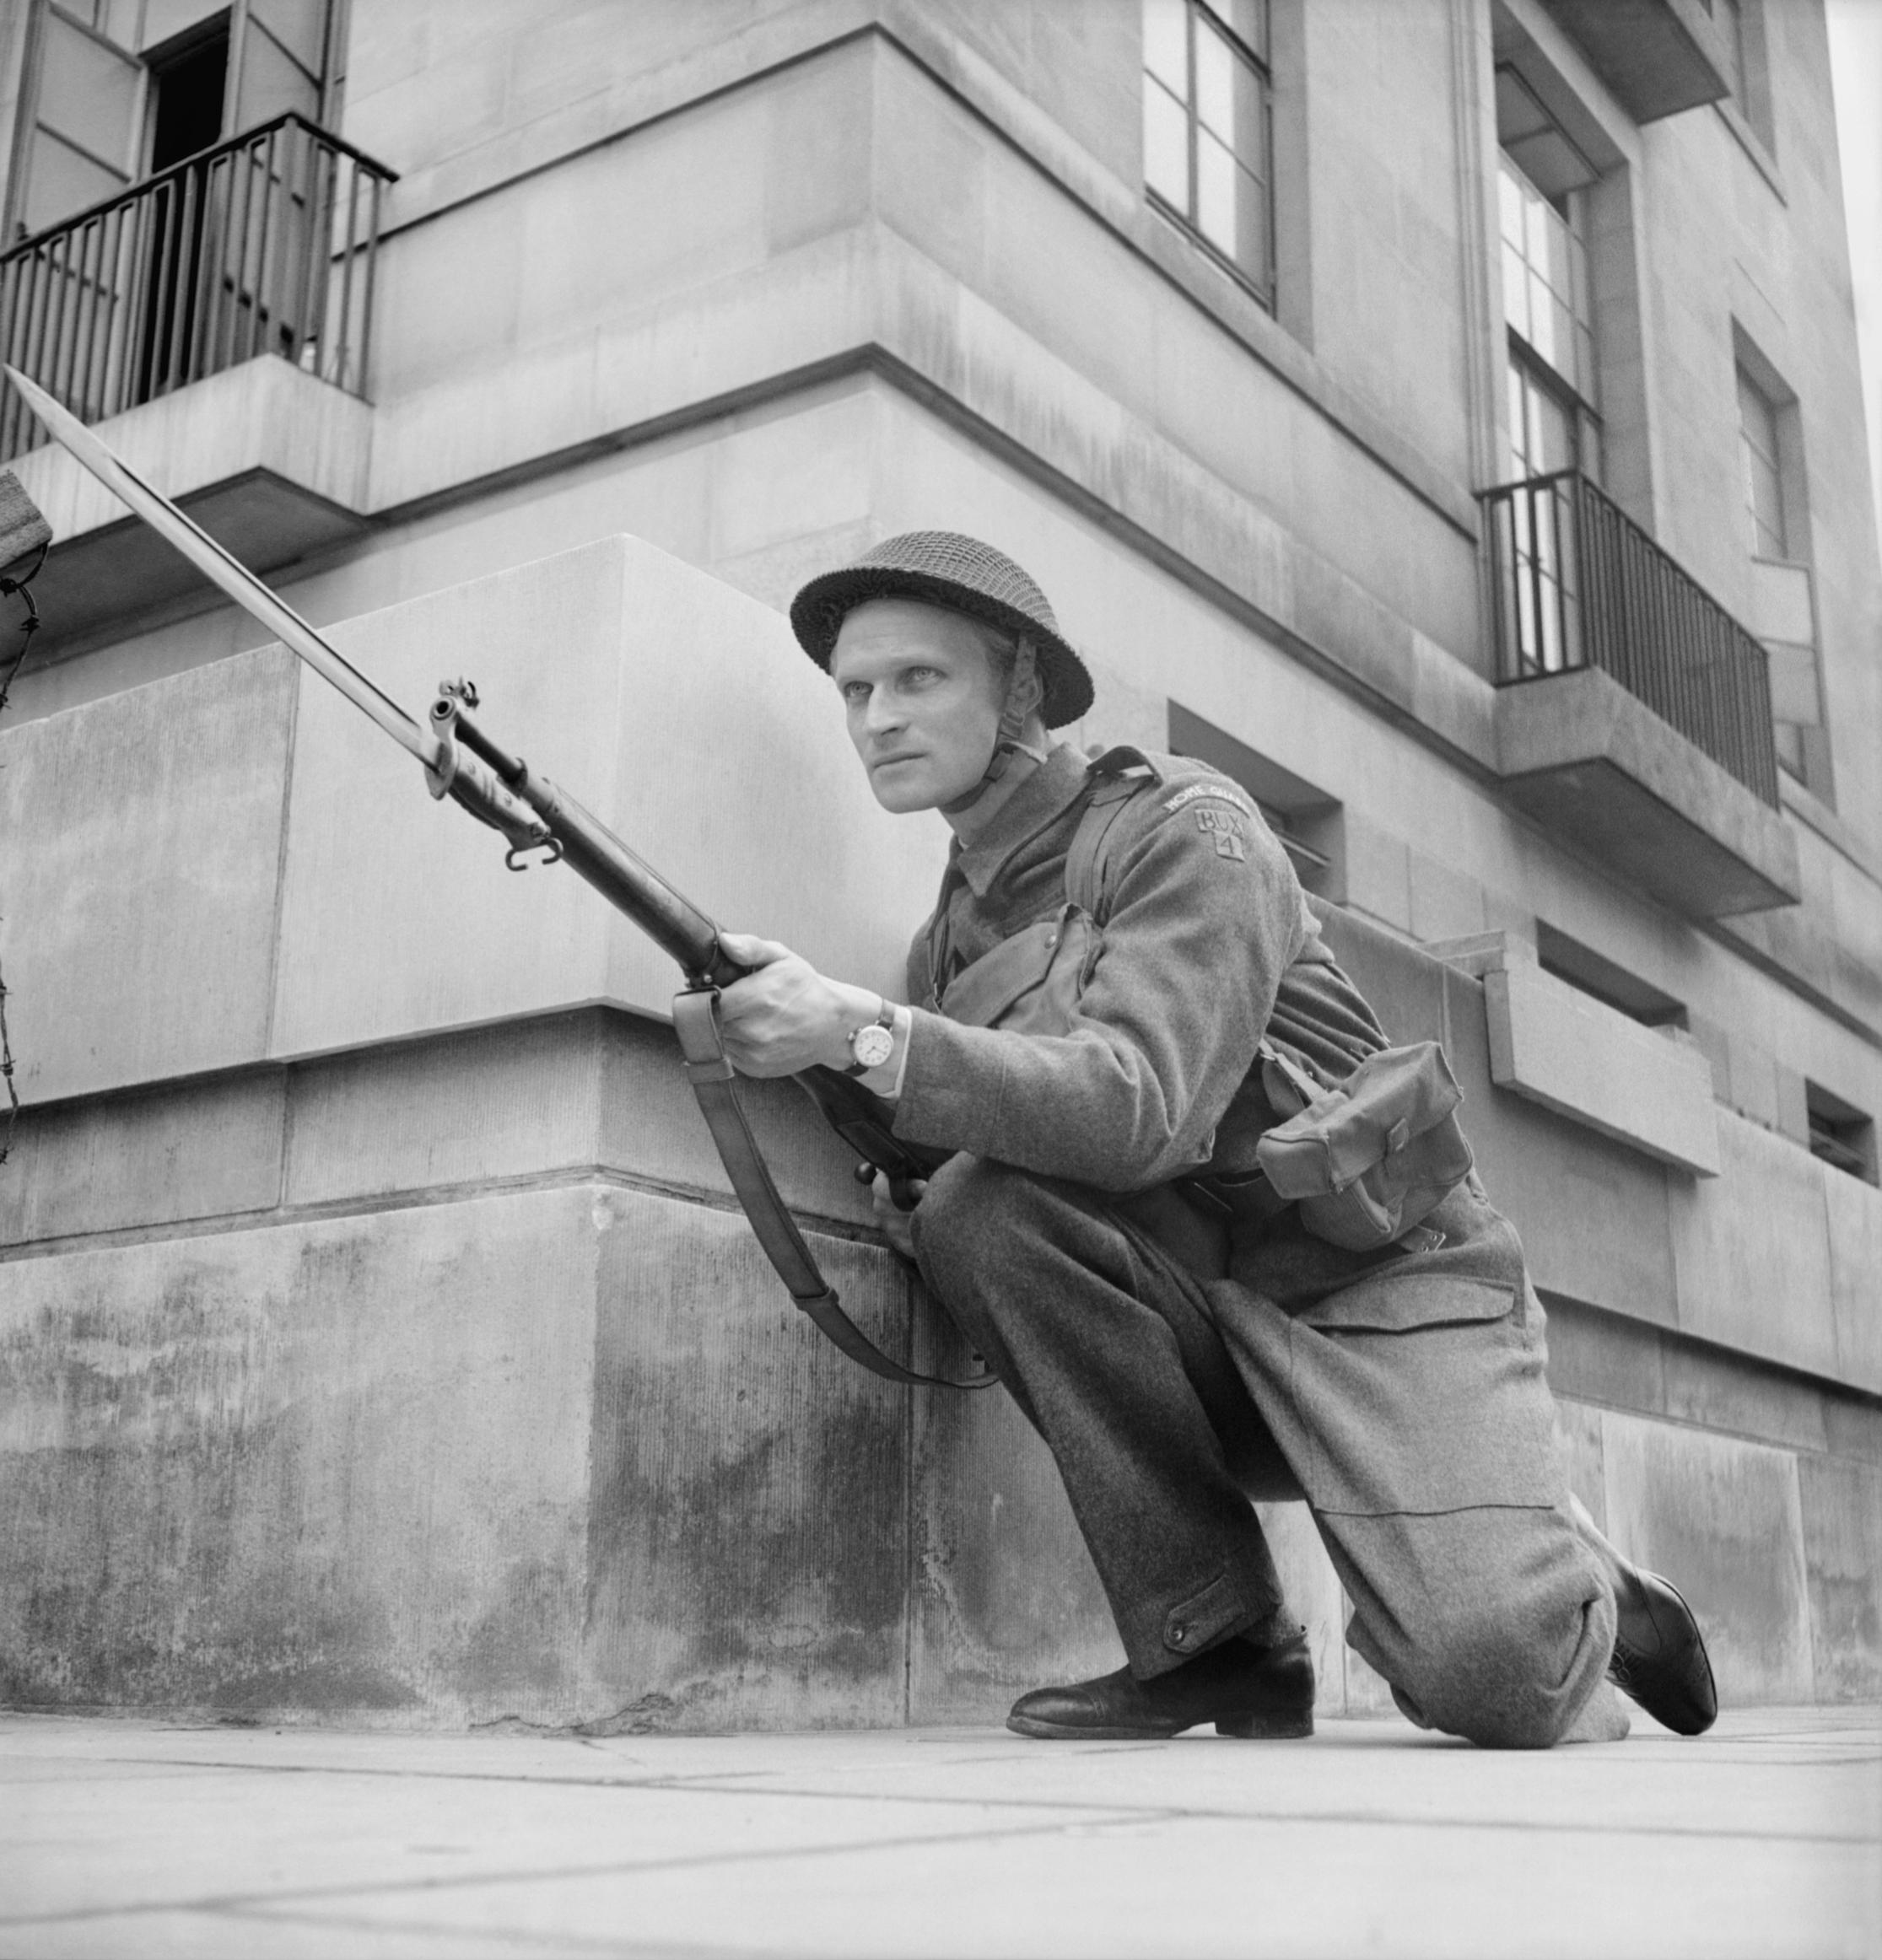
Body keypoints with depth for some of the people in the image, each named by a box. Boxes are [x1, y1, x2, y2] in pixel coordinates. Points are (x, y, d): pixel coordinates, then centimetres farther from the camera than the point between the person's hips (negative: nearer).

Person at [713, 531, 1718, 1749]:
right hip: (1197, 1329, 6)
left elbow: (1137, 1109, -26)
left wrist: (866, 1033, -34)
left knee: (1488, 1680, -27)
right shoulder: (954, 938, 11)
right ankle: (1210, 1640, -11)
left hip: (1380, 1291, -5)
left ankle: (1575, 1600, 13)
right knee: (977, 1201, -24)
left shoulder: (1184, 827, -10)